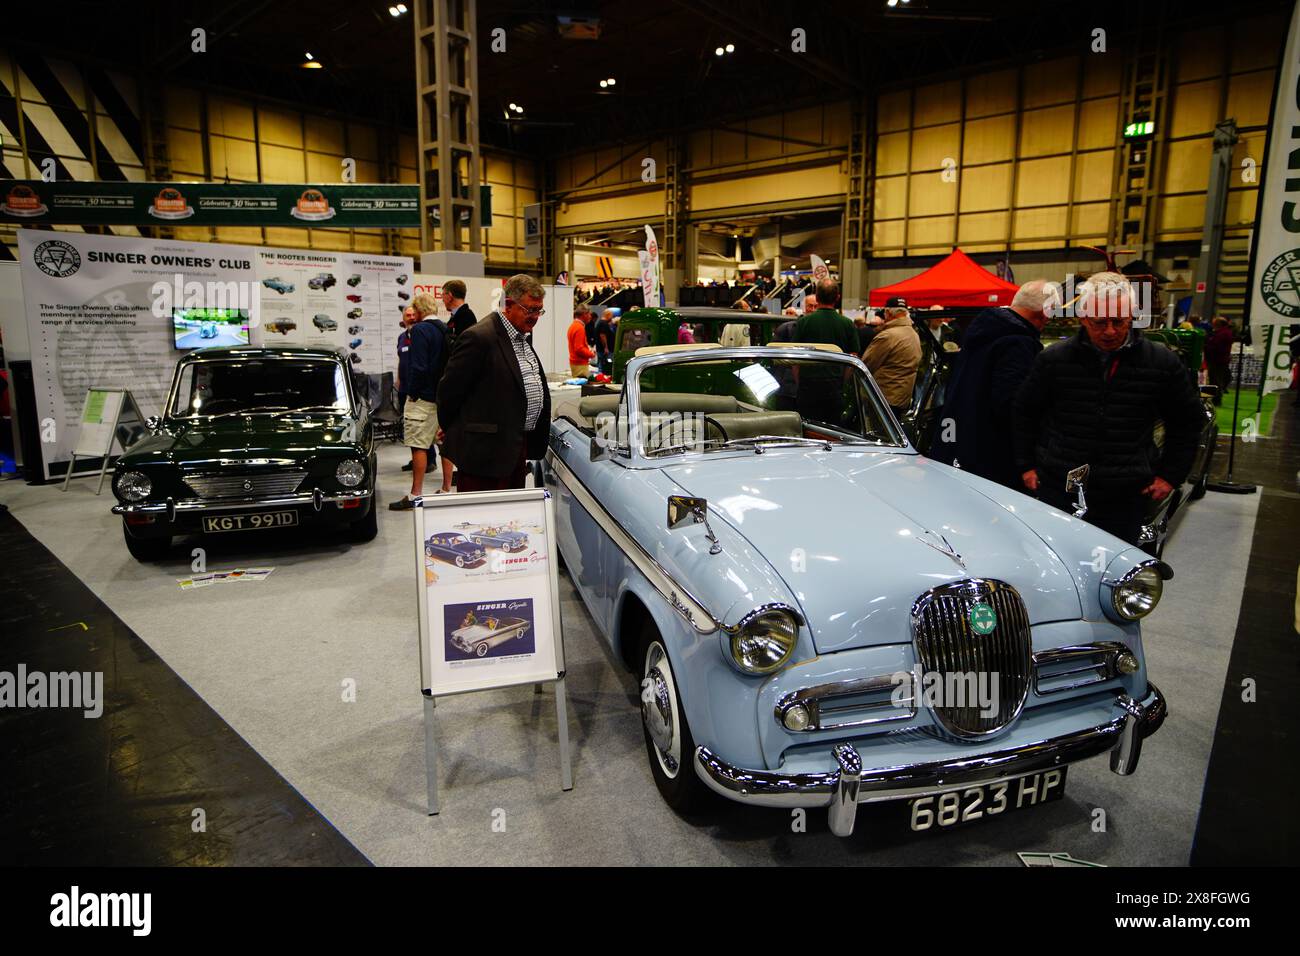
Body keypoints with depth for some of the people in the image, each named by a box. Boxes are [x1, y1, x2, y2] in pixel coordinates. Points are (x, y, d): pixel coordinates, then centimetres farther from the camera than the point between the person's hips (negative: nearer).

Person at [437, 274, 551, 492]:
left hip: (517, 447, 9)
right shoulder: (479, 338, -16)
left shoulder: (520, 337, 15)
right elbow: (449, 391, -11)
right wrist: (451, 431, 2)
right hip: (487, 450, -9)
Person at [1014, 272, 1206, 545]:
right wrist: (1027, 466, 8)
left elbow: (1187, 422, 13)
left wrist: (1170, 476, 9)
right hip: (1058, 490, 0)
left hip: (1126, 498, 0)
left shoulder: (1163, 363, 0)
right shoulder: (1053, 360, -1)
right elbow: (1025, 413, 10)